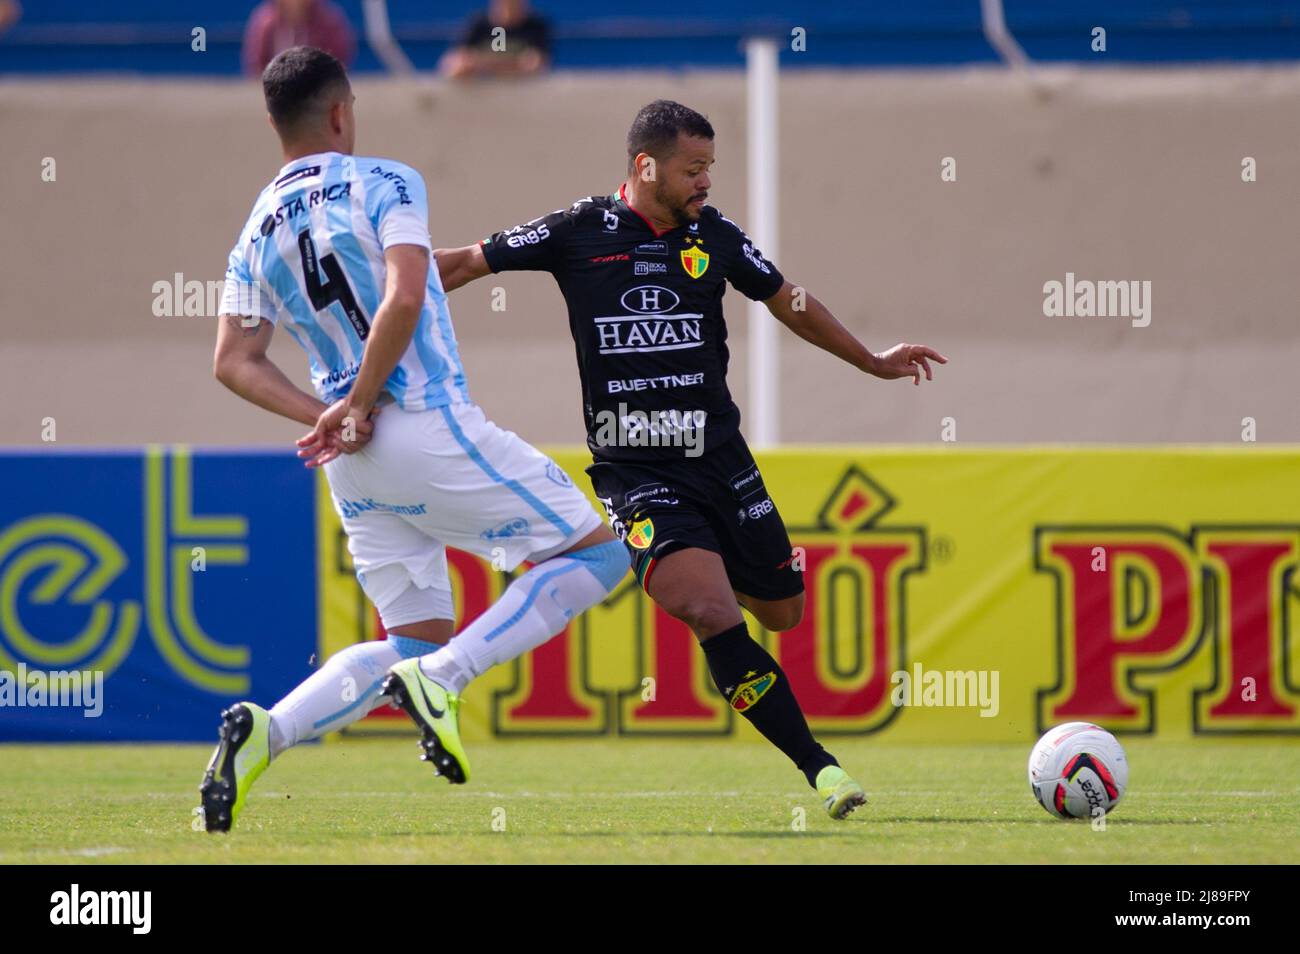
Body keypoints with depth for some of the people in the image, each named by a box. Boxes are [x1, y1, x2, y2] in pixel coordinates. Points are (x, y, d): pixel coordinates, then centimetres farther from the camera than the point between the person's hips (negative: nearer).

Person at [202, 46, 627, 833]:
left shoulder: (258, 233, 13)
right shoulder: (383, 184, -4)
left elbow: (234, 363, 8)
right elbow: (404, 298, -18)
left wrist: (326, 414, 0)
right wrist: (359, 405, -9)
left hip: (354, 464, 7)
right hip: (431, 427, -7)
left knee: (412, 642, 15)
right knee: (595, 553, 2)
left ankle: (264, 731, -7)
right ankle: (443, 680, -14)